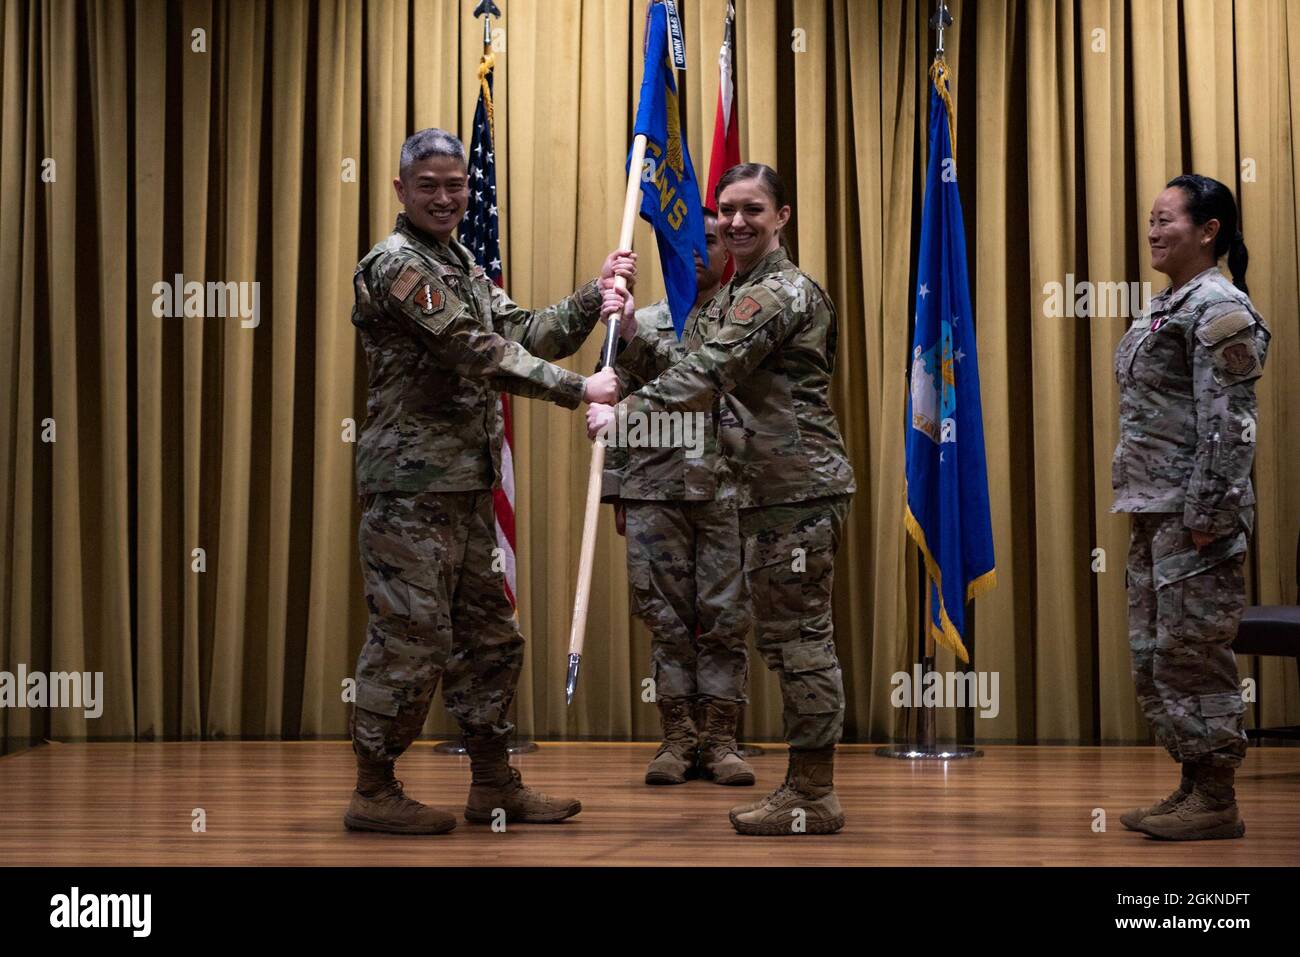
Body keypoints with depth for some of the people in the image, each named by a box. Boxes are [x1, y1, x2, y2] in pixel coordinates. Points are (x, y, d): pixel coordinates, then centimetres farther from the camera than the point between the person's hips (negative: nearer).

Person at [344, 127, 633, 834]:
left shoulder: (463, 267, 19)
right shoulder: (395, 264, -11)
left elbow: (526, 335, 14)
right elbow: (476, 353, -18)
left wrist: (595, 294, 2)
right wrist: (577, 390, -16)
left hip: (464, 485, 10)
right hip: (411, 486, -10)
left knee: (489, 637, 13)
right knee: (410, 640, -5)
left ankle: (494, 786, 23)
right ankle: (373, 794, 7)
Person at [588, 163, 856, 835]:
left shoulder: (782, 291, -13)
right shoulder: (736, 294, 19)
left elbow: (709, 373, -21)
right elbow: (693, 362, 17)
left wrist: (625, 413, -20)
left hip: (800, 490, -10)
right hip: (768, 491, 10)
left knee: (799, 635, -6)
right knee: (779, 635, 13)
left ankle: (815, 798, 0)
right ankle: (805, 787, 22)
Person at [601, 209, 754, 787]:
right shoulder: (641, 324, 11)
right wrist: (617, 492, 6)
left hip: (727, 494, -1)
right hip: (655, 494, 1)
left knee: (724, 619, 1)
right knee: (668, 618, 4)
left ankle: (719, 740, 10)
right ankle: (678, 738, 12)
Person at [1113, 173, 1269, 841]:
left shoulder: (1218, 306, -12)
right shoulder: (1169, 305, 17)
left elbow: (1227, 423, -18)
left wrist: (1203, 515, -21)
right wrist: (1145, 510, 18)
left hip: (1193, 512, -10)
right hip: (1155, 511, 10)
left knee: (1191, 654, -5)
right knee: (1155, 653, 12)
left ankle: (1216, 802, 4)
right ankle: (1193, 787, 20)